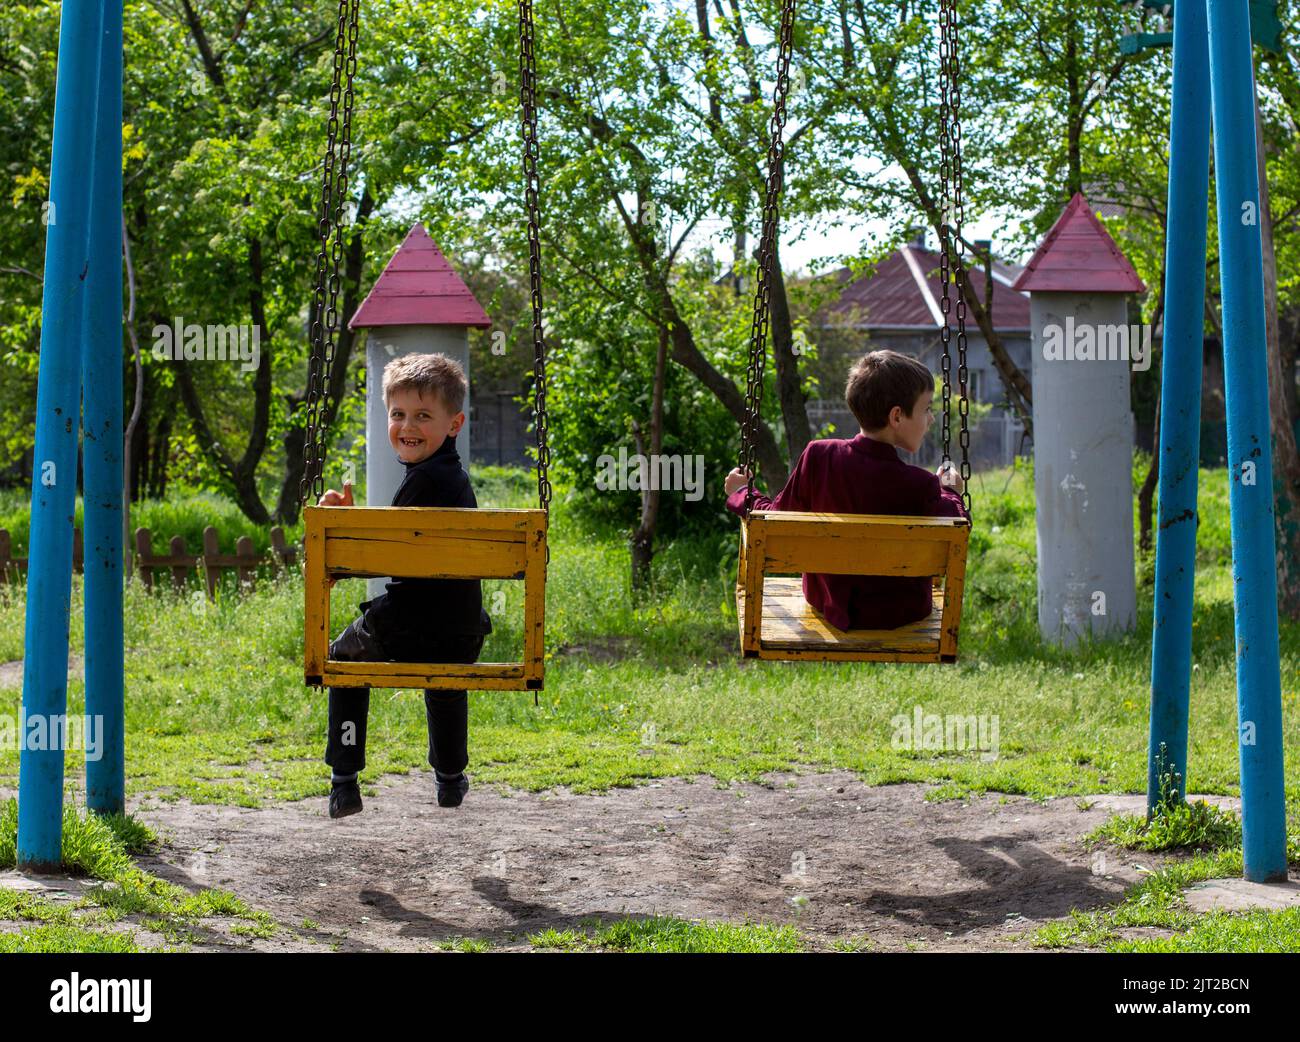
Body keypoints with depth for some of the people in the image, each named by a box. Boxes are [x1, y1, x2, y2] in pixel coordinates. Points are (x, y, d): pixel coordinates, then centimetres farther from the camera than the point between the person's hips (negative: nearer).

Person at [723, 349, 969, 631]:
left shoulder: (819, 456, -13)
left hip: (827, 604, 4)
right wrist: (950, 493, 9)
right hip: (899, 614, -3)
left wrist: (741, 493, 16)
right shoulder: (919, 486, -23)